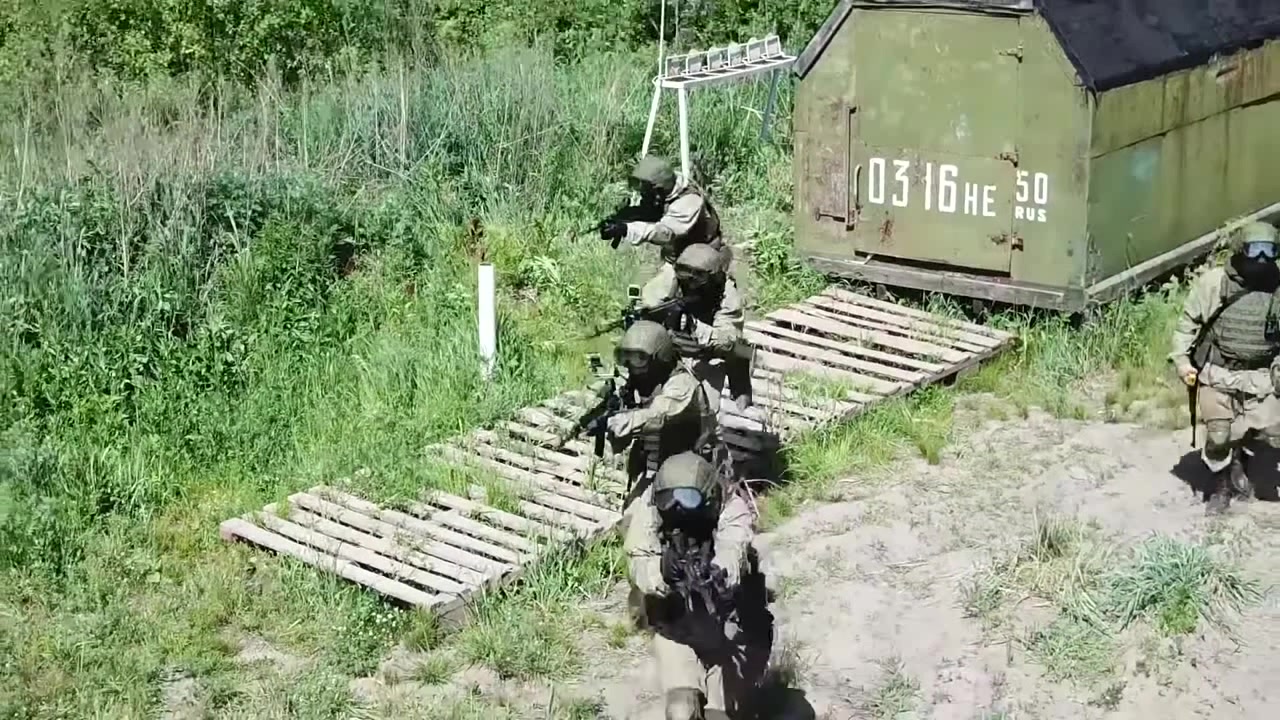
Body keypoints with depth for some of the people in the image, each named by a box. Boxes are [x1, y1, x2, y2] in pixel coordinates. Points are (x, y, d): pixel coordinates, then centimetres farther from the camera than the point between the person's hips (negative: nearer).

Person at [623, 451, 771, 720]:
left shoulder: (731, 510, -21)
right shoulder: (649, 513, -14)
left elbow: (734, 549, -41)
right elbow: (637, 565, -25)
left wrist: (720, 573, -65)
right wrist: (662, 570, -49)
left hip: (730, 627, -1)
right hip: (675, 627, 1)